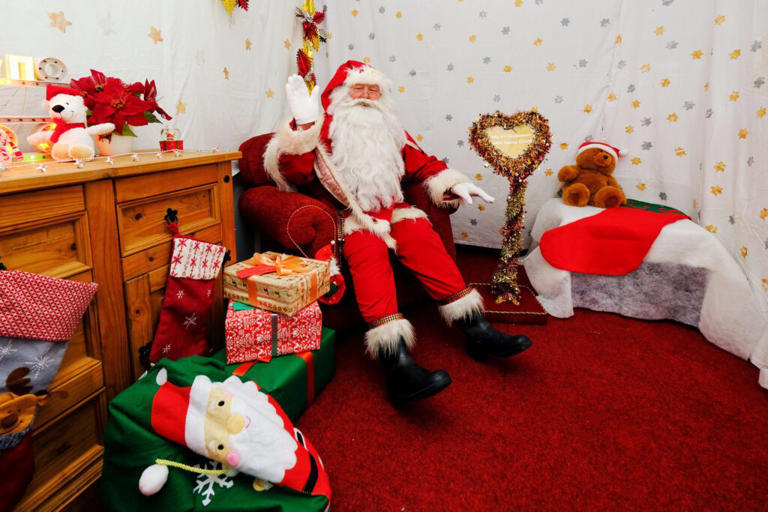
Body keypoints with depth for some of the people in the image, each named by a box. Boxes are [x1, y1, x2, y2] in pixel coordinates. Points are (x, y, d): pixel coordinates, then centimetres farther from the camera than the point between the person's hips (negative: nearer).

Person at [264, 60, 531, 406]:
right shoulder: (322, 130, 5)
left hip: (389, 210, 5)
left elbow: (420, 163, 25)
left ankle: (476, 330, -24)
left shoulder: (389, 132, 21)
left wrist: (452, 183, 10)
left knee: (421, 235, -26)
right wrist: (304, 124, -18)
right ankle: (397, 365, -48)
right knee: (368, 246, -35)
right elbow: (295, 174, -10)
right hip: (346, 216, -4)